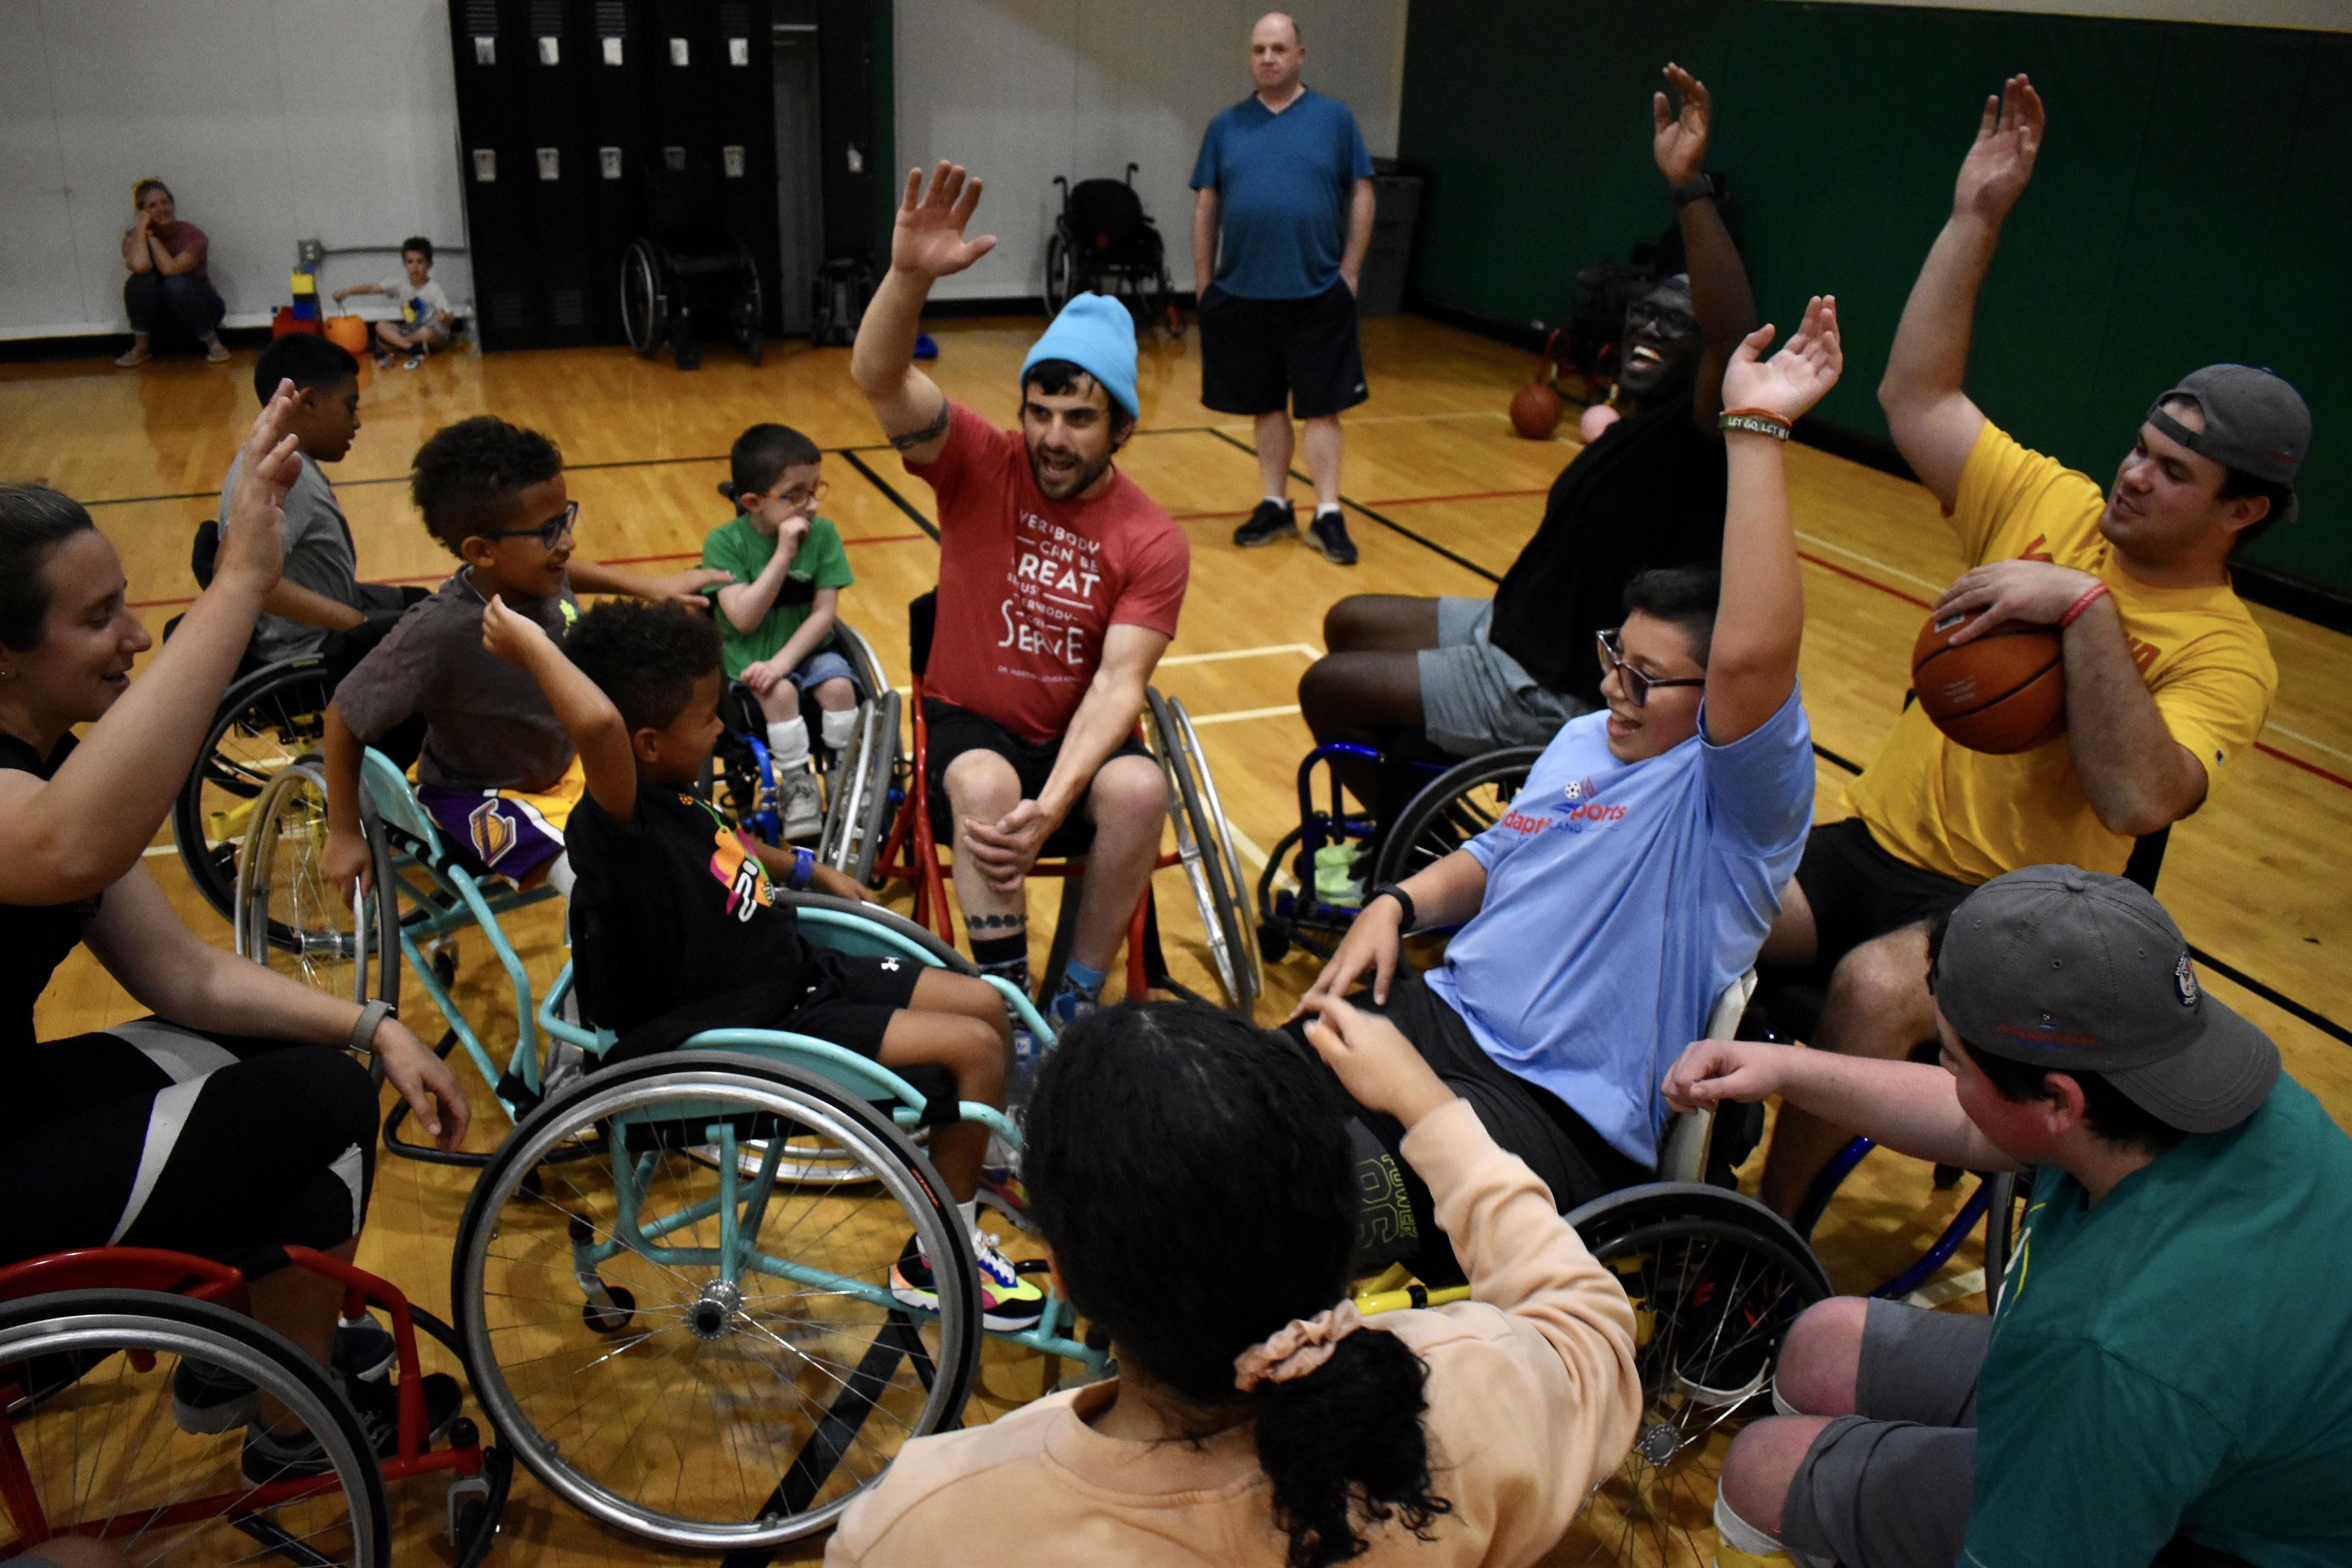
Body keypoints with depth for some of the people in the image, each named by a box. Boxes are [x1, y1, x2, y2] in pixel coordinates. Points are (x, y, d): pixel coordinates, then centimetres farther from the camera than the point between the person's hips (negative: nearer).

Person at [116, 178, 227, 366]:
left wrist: (151, 237, -22)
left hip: (199, 306, -3)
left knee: (177, 283, -33)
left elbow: (170, 268, -34)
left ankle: (213, 343, -16)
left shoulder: (192, 235, -17)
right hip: (159, 310, 3)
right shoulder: (135, 237, -9)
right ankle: (141, 347, -13)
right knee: (143, 278, -27)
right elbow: (139, 265, -33)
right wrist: (141, 229, -23)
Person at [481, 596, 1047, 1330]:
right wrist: (529, 643, -36)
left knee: (987, 1006, 11)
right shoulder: (617, 823, -27)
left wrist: (808, 869, 38)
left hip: (797, 975, 10)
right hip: (752, 1029, -9)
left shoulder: (673, 797, 3)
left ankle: (972, 1170, 32)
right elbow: (597, 724, -50)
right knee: (974, 1048, -15)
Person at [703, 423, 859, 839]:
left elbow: (824, 612, -9)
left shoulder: (822, 533, -7)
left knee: (838, 685, -25)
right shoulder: (725, 542, -14)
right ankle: (798, 785, -11)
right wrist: (784, 553, -28)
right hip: (749, 653, -2)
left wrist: (783, 661, -22)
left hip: (808, 648, 2)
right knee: (780, 693, -30)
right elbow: (744, 618, -23)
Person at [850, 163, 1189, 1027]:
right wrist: (909, 276, -45)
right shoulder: (978, 465, -8)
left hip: (1077, 733, 1)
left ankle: (1075, 1003, -12)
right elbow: (879, 379, -24)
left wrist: (1054, 804, -34)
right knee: (986, 785, -34)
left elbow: (1118, 684, -18)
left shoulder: (1152, 541, -10)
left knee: (1138, 790, -31)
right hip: (970, 721, 0)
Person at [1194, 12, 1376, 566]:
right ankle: (1275, 507, 21)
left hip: (1317, 294, -2)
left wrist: (1350, 272, -3)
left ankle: (1328, 516, 5)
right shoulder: (1226, 126, 8)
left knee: (1321, 408, 0)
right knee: (1266, 406, 10)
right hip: (1243, 294, 2)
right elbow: (1206, 207, 9)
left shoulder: (1334, 118, 3)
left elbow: (1361, 196, 3)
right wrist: (1204, 283, 4)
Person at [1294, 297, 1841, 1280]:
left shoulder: (1733, 801, -13)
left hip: (1564, 1117, -8)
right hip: (1443, 1015, 8)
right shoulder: (1585, 740, 16)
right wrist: (1397, 904, 7)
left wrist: (1756, 430, -37)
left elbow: (1753, 654, -34)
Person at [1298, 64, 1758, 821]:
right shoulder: (1636, 428, 8)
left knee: (1327, 687, -8)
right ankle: (1400, 823, 30)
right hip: (1519, 631, 10)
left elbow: (1736, 339, -44)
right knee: (1349, 622, 21)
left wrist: (1690, 189, -50)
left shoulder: (1697, 436, -21)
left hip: (1558, 694, -10)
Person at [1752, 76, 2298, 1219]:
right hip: (1876, 843, 5)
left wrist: (2086, 609, -29)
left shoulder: (2226, 652, -8)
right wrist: (1977, 218, -1)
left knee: (1876, 988, -37)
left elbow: (2139, 800, -25)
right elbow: (1916, 397, 4)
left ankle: (1771, 1226, -15)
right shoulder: (2050, 503, 6)